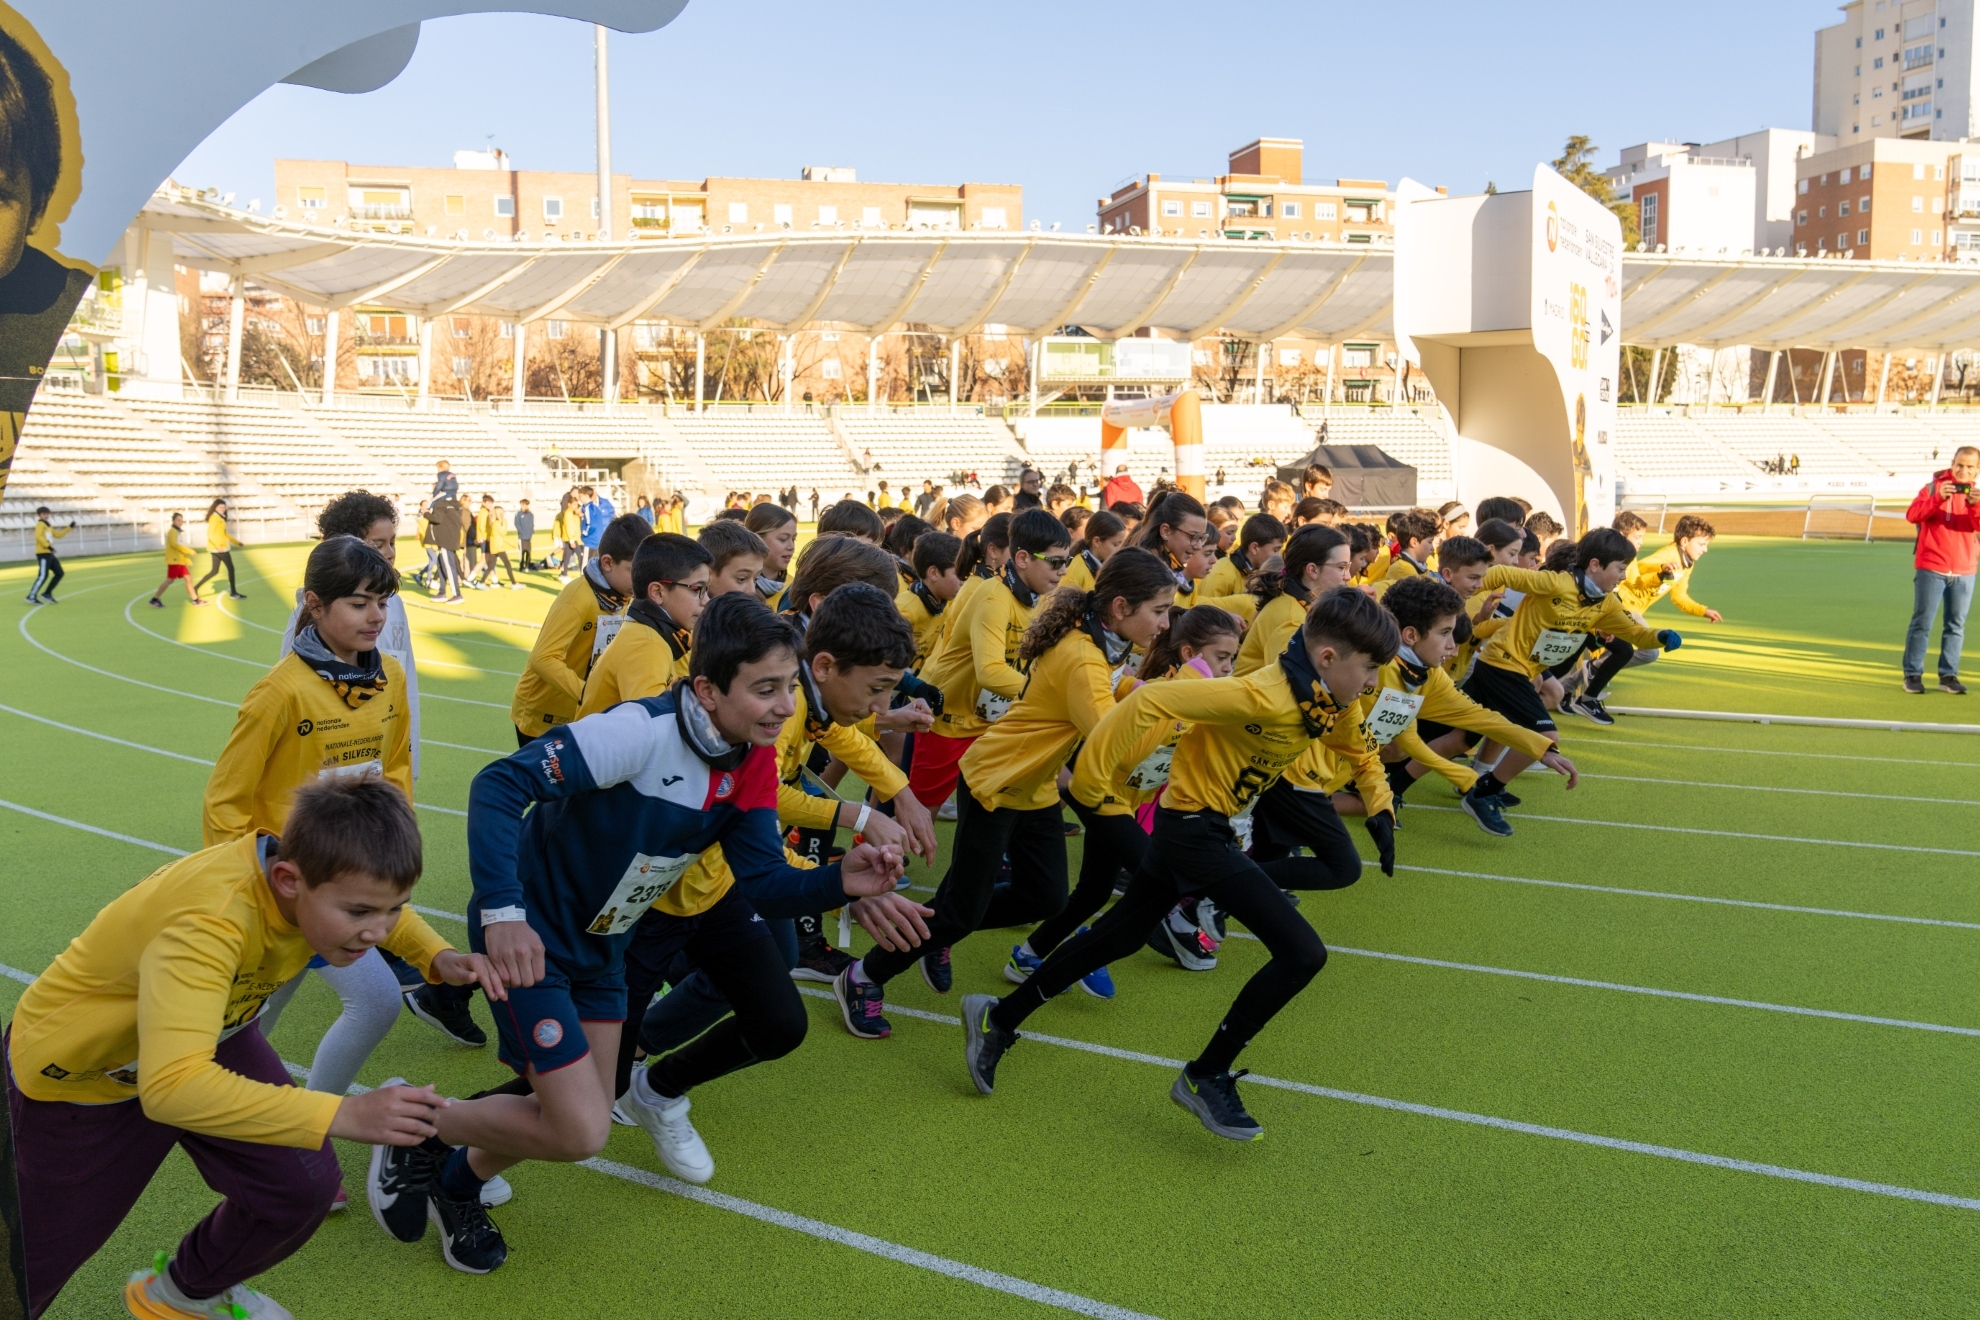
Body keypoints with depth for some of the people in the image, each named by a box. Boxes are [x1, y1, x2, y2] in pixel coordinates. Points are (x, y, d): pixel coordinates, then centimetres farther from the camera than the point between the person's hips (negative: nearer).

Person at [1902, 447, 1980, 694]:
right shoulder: (1934, 487, 2)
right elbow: (1912, 515, -12)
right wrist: (1938, 498, -25)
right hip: (1931, 568, -3)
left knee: (1956, 626, 5)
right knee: (1922, 623, -3)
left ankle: (1948, 675, 9)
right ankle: (1912, 674, 0)